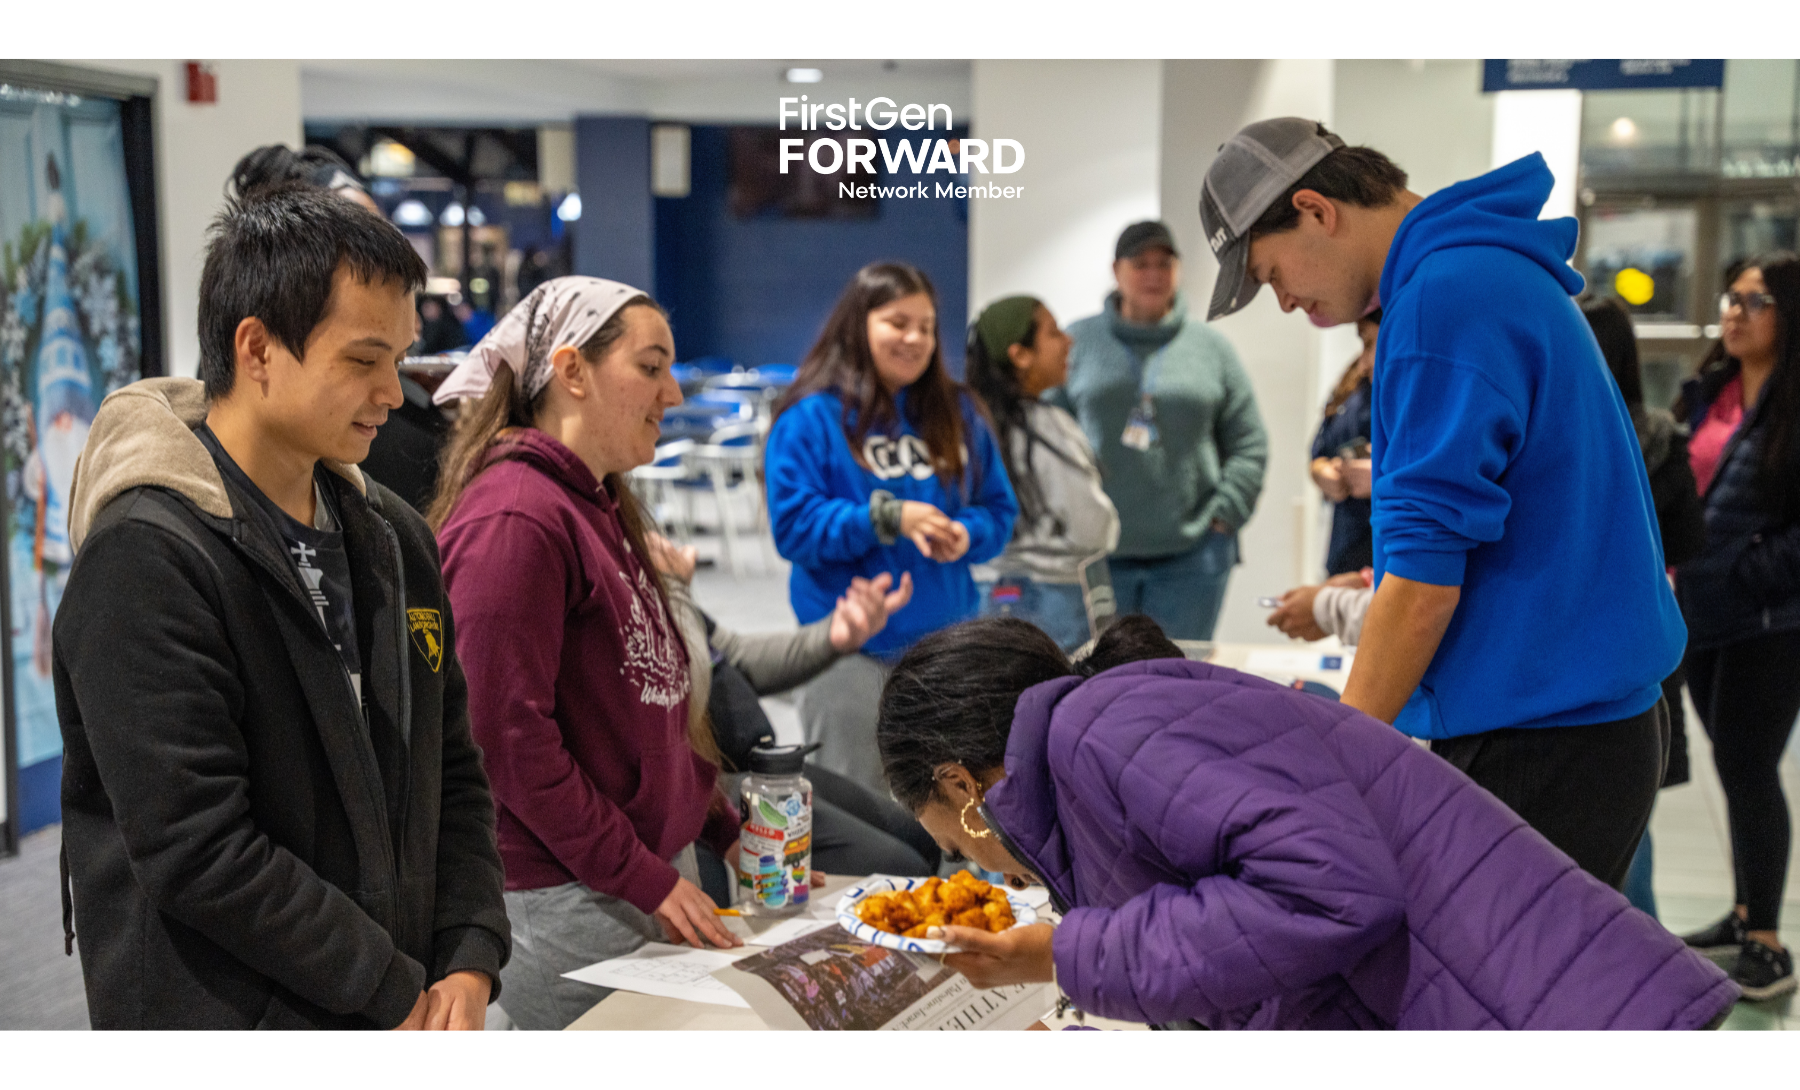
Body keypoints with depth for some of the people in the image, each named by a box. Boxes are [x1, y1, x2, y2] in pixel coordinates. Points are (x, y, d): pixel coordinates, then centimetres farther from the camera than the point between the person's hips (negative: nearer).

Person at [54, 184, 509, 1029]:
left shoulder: (395, 538, 8)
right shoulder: (146, 560, -16)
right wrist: (400, 996, -14)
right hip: (221, 1023, -6)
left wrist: (471, 963, -2)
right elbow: (198, 853, -21)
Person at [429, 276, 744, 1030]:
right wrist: (646, 880, -16)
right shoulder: (513, 521, -16)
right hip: (568, 902, -9)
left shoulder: (602, 505, 15)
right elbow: (510, 739, -20)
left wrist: (723, 829, 15)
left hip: (654, 876, 9)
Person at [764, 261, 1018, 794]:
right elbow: (794, 525, -12)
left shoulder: (957, 412, 11)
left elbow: (999, 510, 10)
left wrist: (966, 535, -12)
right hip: (853, 650, -4)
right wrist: (888, 518, -21)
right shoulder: (812, 415, -5)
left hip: (946, 643, 5)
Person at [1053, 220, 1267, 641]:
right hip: (1097, 554, 0)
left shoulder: (1211, 348, 9)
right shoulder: (1078, 342, 6)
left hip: (1191, 557, 1)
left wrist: (1224, 515, -1)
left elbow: (1249, 446, 9)